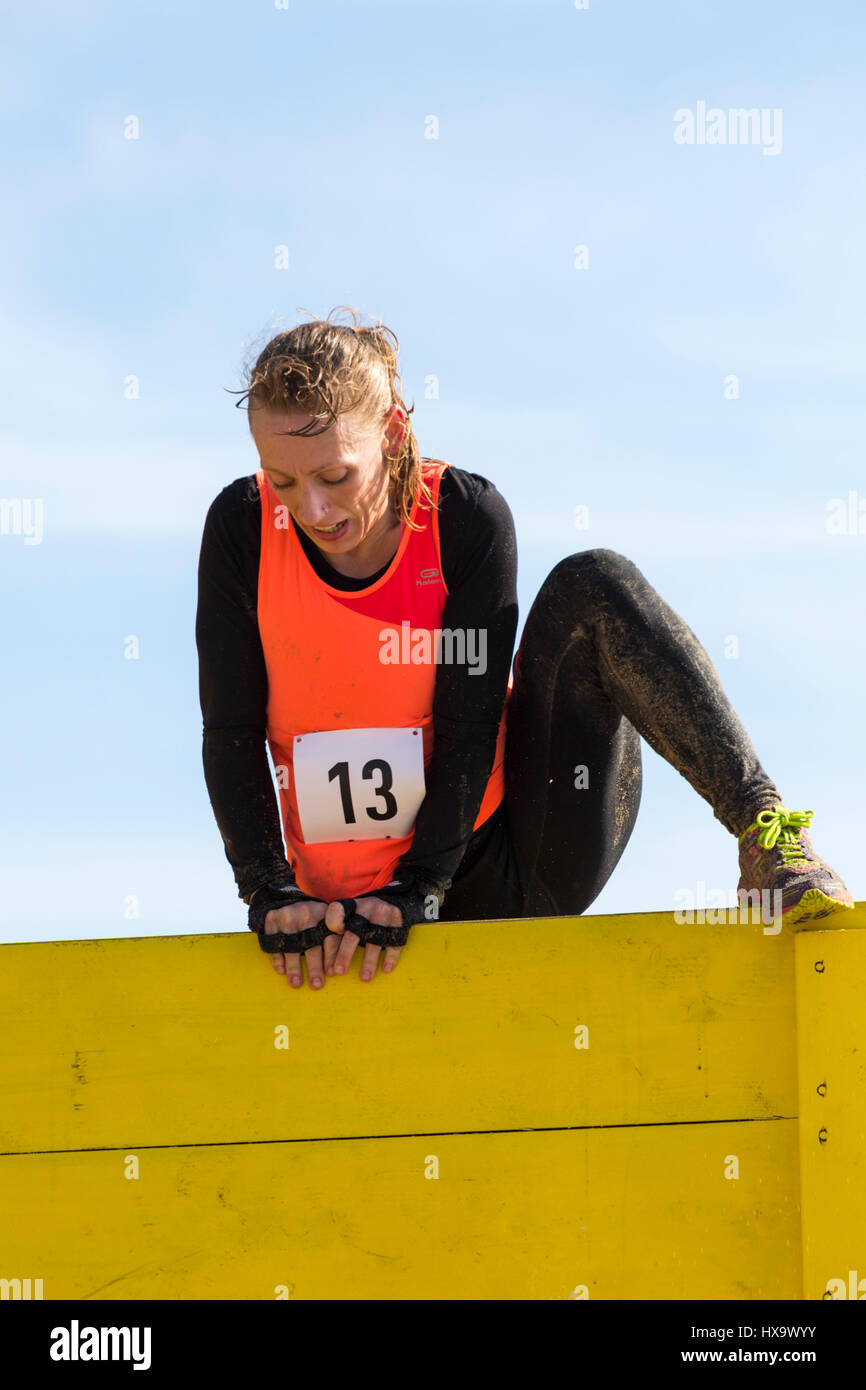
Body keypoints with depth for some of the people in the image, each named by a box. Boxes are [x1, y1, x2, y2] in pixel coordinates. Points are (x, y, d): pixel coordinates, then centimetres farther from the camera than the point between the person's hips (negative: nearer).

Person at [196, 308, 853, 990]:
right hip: (355, 906, 1)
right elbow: (231, 730, -7)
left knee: (592, 585, -21)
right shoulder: (242, 527, -7)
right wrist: (271, 891, -17)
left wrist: (417, 888, -22)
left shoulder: (466, 515, -11)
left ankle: (760, 817, -27)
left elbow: (469, 721, -13)